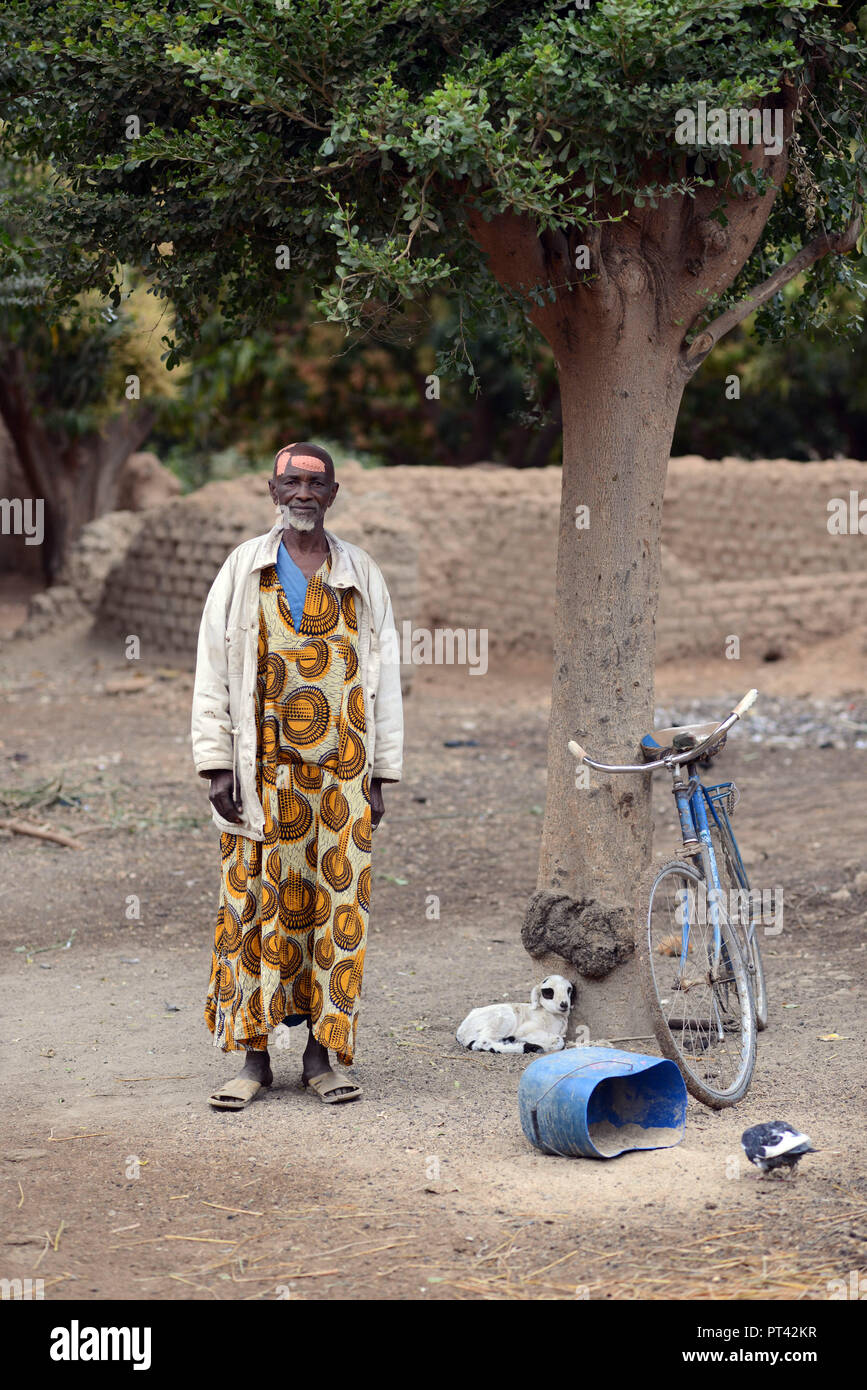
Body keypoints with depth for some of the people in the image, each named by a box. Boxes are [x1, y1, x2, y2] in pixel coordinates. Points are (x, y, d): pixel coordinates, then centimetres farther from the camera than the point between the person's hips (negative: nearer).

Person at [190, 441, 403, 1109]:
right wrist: (218, 765, -4)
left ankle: (323, 1054, 8)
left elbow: (384, 678, 10)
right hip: (264, 772, -1)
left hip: (341, 773, 1)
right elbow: (213, 672, 4)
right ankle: (256, 1056, 4)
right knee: (257, 905, -2)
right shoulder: (243, 571, 6)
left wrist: (380, 773, 4)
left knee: (336, 906, 0)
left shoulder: (362, 576, 10)